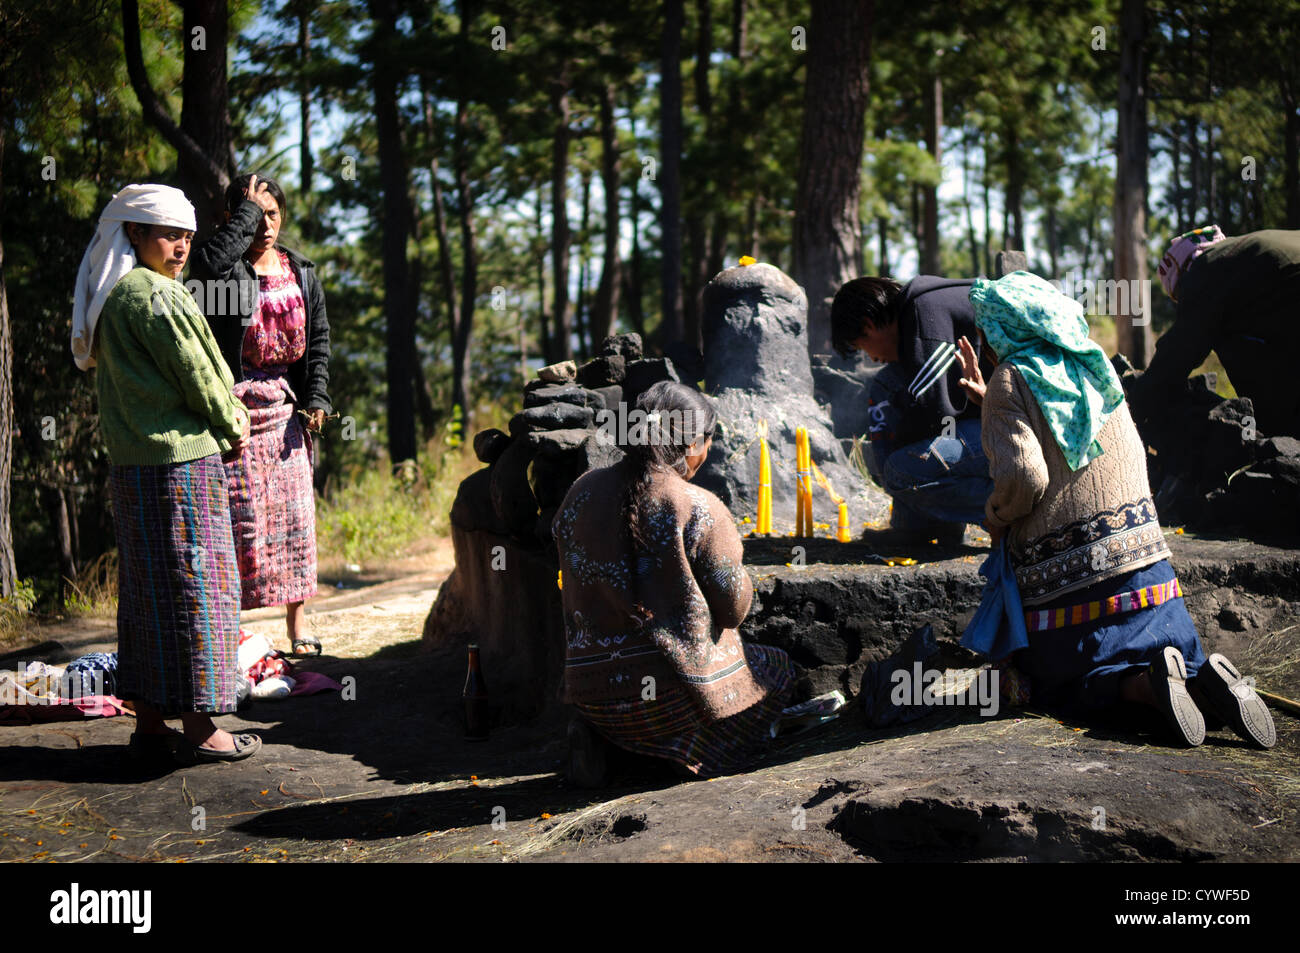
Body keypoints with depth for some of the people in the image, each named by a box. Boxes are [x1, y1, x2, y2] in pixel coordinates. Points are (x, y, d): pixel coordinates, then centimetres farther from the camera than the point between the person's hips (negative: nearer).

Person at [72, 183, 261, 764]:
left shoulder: (107, 301, 16)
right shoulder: (155, 295, -14)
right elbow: (196, 374, -13)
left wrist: (226, 416, 10)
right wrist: (230, 423, 5)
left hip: (132, 463, 9)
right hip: (181, 459, -9)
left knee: (145, 591, 11)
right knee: (195, 587, -4)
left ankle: (149, 724, 16)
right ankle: (198, 729, 0)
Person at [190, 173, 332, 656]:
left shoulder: (301, 273, 12)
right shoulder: (226, 268, -3)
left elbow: (319, 339, 15)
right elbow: (209, 263, -29)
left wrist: (316, 398, 4)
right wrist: (245, 210, -17)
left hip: (286, 408, 4)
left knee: (293, 515, 5)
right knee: (237, 517, -5)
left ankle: (298, 625, 13)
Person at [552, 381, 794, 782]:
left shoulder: (581, 491, 2)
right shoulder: (700, 509, -14)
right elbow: (732, 609, -8)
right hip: (677, 687, -5)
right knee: (777, 670, 22)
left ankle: (603, 741, 8)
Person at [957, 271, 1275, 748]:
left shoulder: (1012, 378, -7)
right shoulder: (1096, 366, 13)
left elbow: (1024, 474, -20)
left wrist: (996, 517, -1)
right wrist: (991, 404, 34)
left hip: (1066, 581, -5)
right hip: (1145, 558, 5)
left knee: (1054, 683, 12)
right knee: (1181, 665, 21)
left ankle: (1143, 685, -18)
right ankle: (1207, 684, -15)